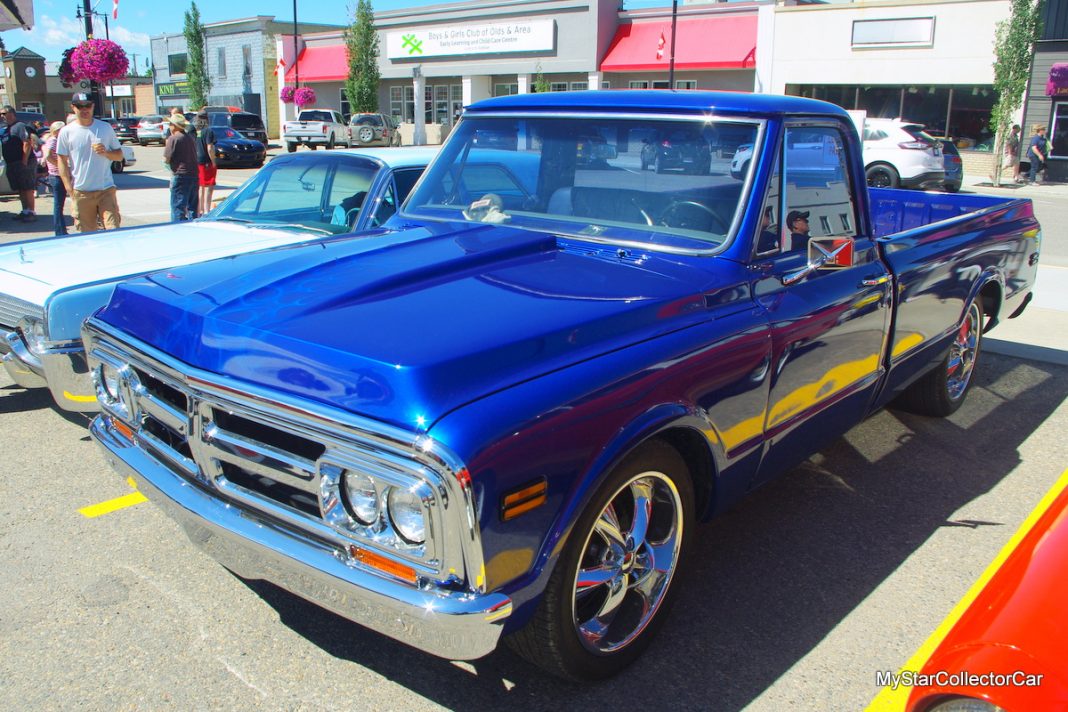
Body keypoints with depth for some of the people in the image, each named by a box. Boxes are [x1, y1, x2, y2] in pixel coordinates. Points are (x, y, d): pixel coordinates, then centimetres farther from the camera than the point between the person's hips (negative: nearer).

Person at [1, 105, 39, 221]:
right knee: (20, 189, 13)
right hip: (11, 164, 9)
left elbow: (27, 143, -18)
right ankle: (25, 211, 19)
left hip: (23, 163, -9)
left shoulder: (20, 126, -10)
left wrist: (24, 161, -20)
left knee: (27, 189, -5)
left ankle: (31, 212, -2)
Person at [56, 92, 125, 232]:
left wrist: (106, 152, -11)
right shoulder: (66, 132, 3)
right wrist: (69, 189, -3)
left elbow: (119, 155, 11)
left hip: (106, 189, 0)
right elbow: (62, 161, 4)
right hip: (80, 192, 0)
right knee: (86, 235, 4)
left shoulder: (105, 128, 7)